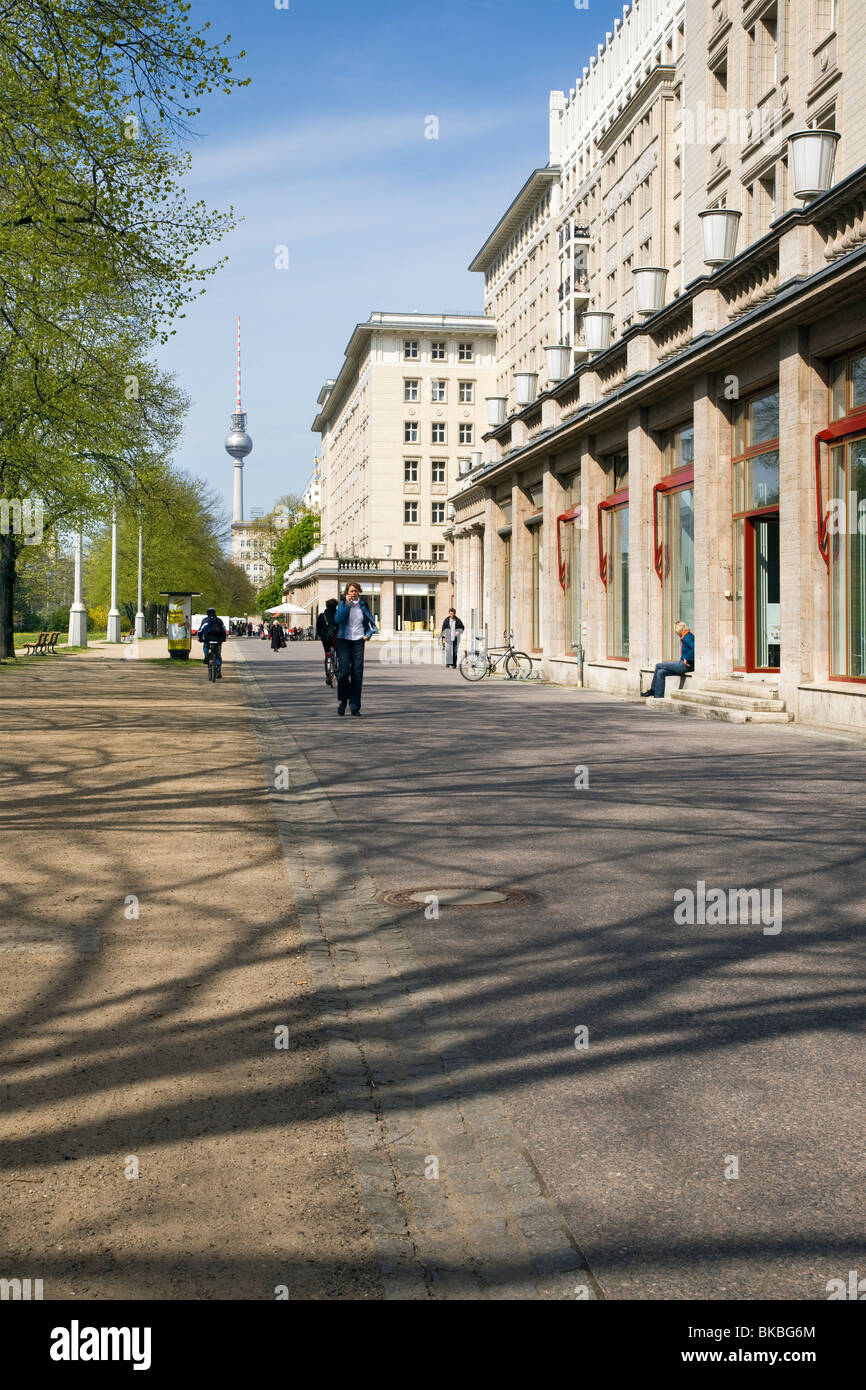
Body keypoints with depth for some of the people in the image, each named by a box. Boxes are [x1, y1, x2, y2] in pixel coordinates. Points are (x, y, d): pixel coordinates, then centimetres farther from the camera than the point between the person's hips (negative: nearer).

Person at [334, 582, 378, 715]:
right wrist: (347, 604, -15)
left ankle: (355, 706, 2)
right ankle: (342, 701, 4)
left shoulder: (363, 605, 10)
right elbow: (337, 619, -14)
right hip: (343, 640, -2)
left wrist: (368, 634, 3)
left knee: (357, 673, -3)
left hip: (358, 641, 2)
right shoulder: (342, 604, 3)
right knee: (344, 671, -14)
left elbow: (370, 622, 20)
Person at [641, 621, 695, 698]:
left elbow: (695, 648, -29)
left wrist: (687, 659, -22)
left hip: (685, 666, -10)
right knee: (661, 672, 3)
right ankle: (658, 697, 3)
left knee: (658, 665, -3)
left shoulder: (687, 637, -14)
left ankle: (652, 690, 7)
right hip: (683, 666, 10)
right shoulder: (684, 637, 17)